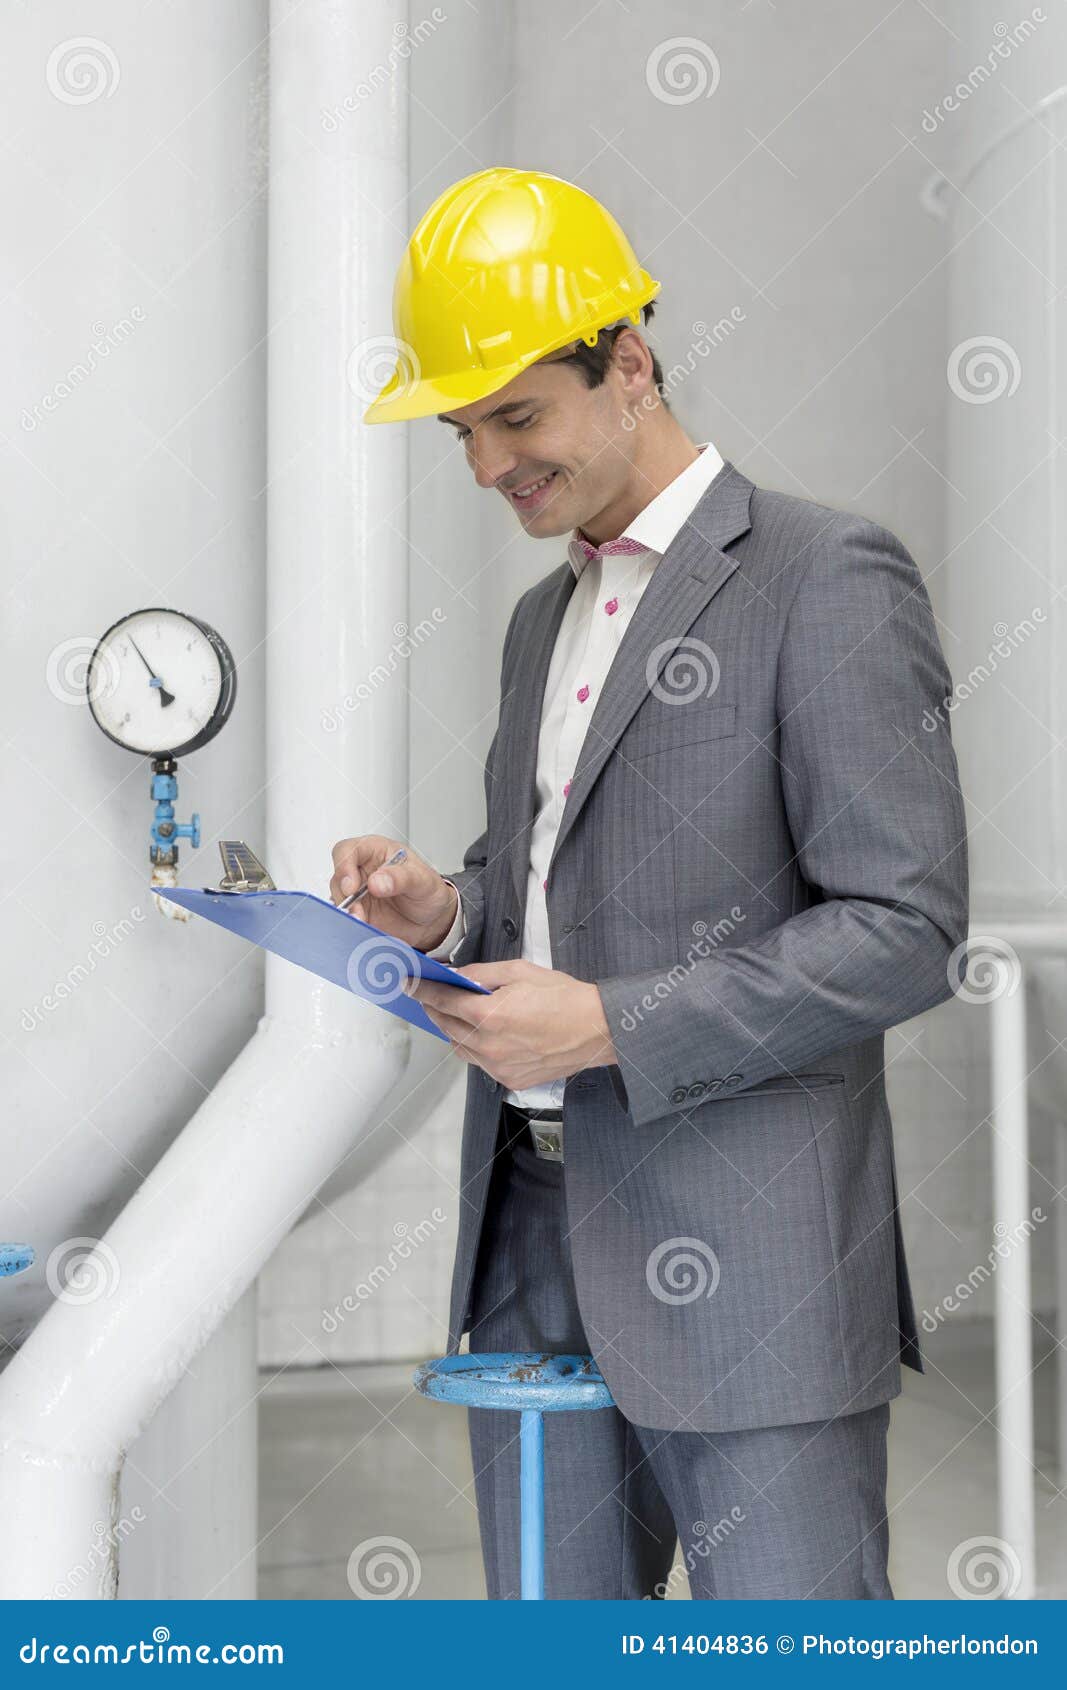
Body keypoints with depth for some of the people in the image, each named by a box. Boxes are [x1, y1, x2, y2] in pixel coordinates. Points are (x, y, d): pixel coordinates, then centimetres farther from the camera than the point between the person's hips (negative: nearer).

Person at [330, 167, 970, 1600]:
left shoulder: (828, 581, -7)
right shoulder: (543, 619, 18)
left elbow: (909, 927, -14)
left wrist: (614, 1027, -18)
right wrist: (451, 913, 4)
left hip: (744, 1258, -7)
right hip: (536, 1231, 8)